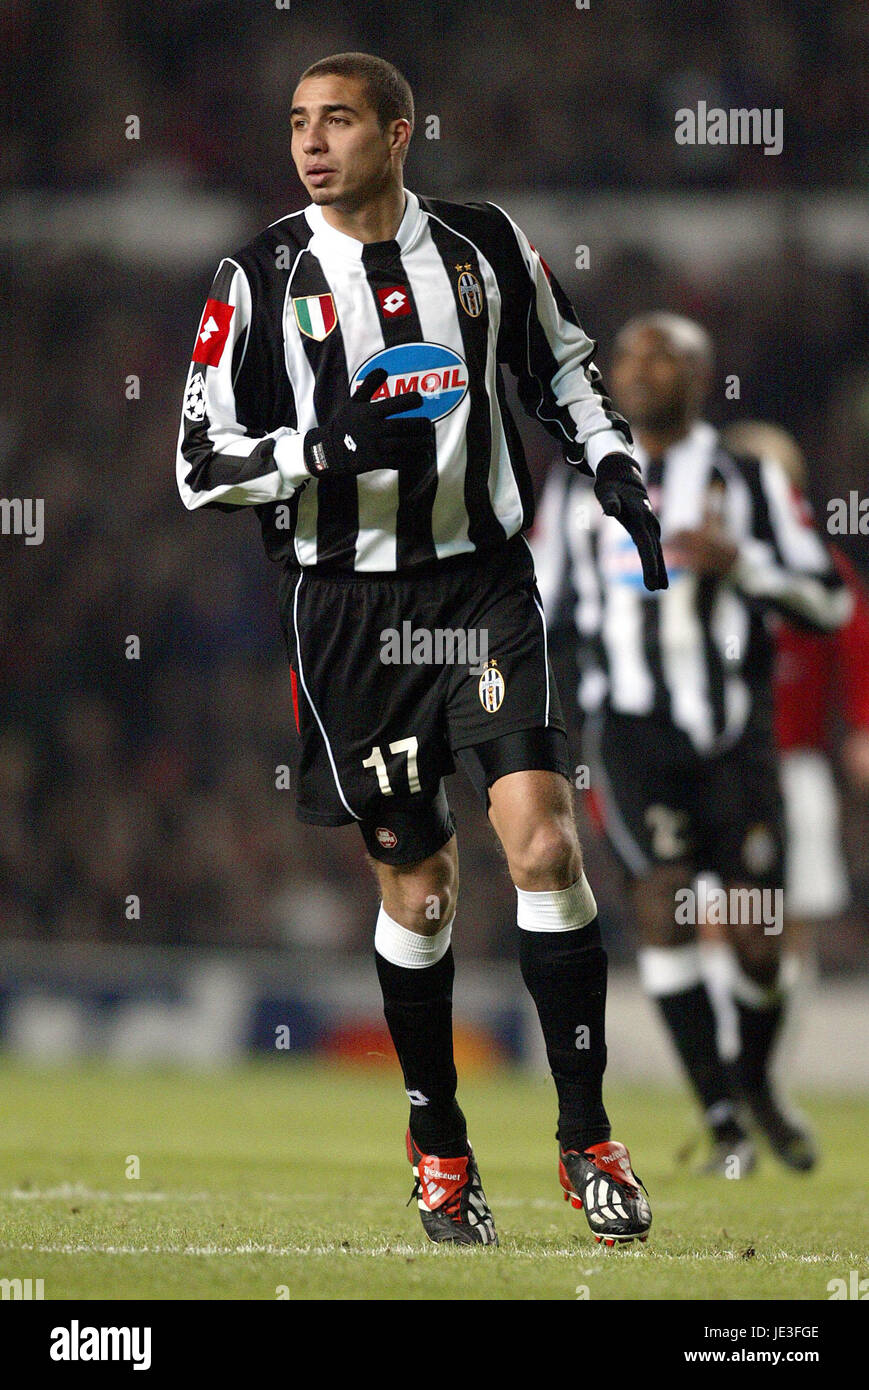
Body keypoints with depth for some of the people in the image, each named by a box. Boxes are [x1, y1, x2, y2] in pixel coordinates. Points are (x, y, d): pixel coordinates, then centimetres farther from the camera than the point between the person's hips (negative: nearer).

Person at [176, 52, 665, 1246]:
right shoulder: (262, 279, -2)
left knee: (542, 841, -14)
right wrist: (324, 445, -20)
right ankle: (437, 1138, 22)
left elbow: (563, 369, 20)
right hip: (347, 606, -1)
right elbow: (203, 464, -3)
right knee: (416, 886, 3)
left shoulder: (487, 246, 4)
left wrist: (617, 472, 5)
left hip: (485, 584, 1)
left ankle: (586, 1133, -4)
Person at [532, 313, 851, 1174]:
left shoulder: (749, 482, 5)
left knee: (756, 939, -3)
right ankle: (721, 1120, -10)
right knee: (662, 905, -16)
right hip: (631, 735, 1)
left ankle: (755, 1080, 26)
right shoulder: (577, 488, 12)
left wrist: (740, 562, -14)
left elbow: (830, 603, 1)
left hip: (733, 737, -1)